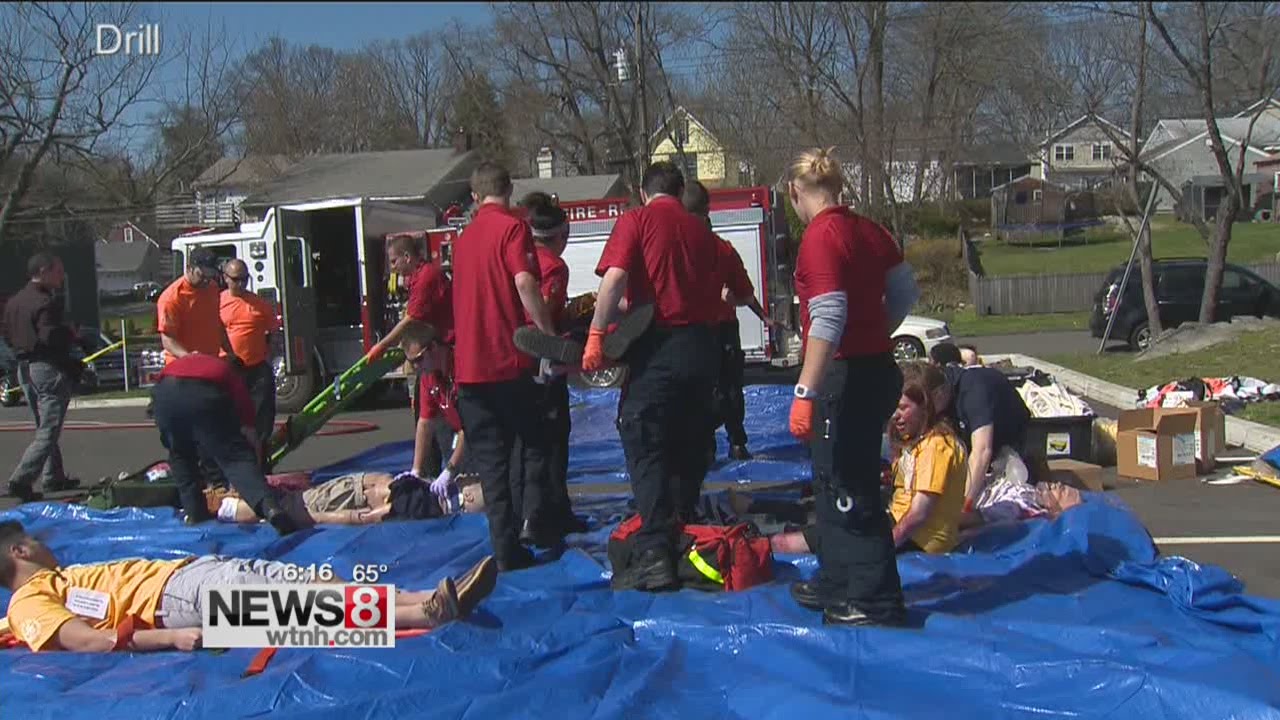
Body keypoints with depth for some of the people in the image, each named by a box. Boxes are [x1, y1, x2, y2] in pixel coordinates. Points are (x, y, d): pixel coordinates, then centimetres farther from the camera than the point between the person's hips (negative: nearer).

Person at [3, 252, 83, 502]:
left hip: (25, 367, 10)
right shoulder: (46, 302, -18)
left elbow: (10, 336, 14)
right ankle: (21, 480, -11)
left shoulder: (14, 302, 11)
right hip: (48, 368, -10)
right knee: (49, 430, -5)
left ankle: (53, 477, 27)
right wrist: (70, 332, -9)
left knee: (44, 427, 19)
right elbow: (50, 337, -26)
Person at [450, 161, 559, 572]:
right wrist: (550, 337, -15)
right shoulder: (513, 228, -4)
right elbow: (524, 282, -19)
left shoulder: (463, 238, 16)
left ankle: (507, 550, 4)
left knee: (490, 458, 6)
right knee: (536, 447, 10)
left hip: (468, 365, 5)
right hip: (510, 359, -5)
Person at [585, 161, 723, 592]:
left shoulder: (636, 220, 1)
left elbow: (614, 278, -14)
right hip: (703, 343, 5)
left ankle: (655, 552, -15)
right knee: (690, 447, 16)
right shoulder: (701, 230, 15)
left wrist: (596, 333, -12)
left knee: (645, 447, -5)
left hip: (658, 346, -5)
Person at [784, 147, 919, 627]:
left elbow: (828, 319, -25)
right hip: (877, 367, 10)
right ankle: (837, 585, 34)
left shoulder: (820, 237, -17)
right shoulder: (868, 231, 8)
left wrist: (805, 393, -26)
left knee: (849, 494, 0)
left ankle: (876, 603, 9)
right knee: (834, 483, 21)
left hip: (845, 377, -9)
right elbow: (902, 297, 15)